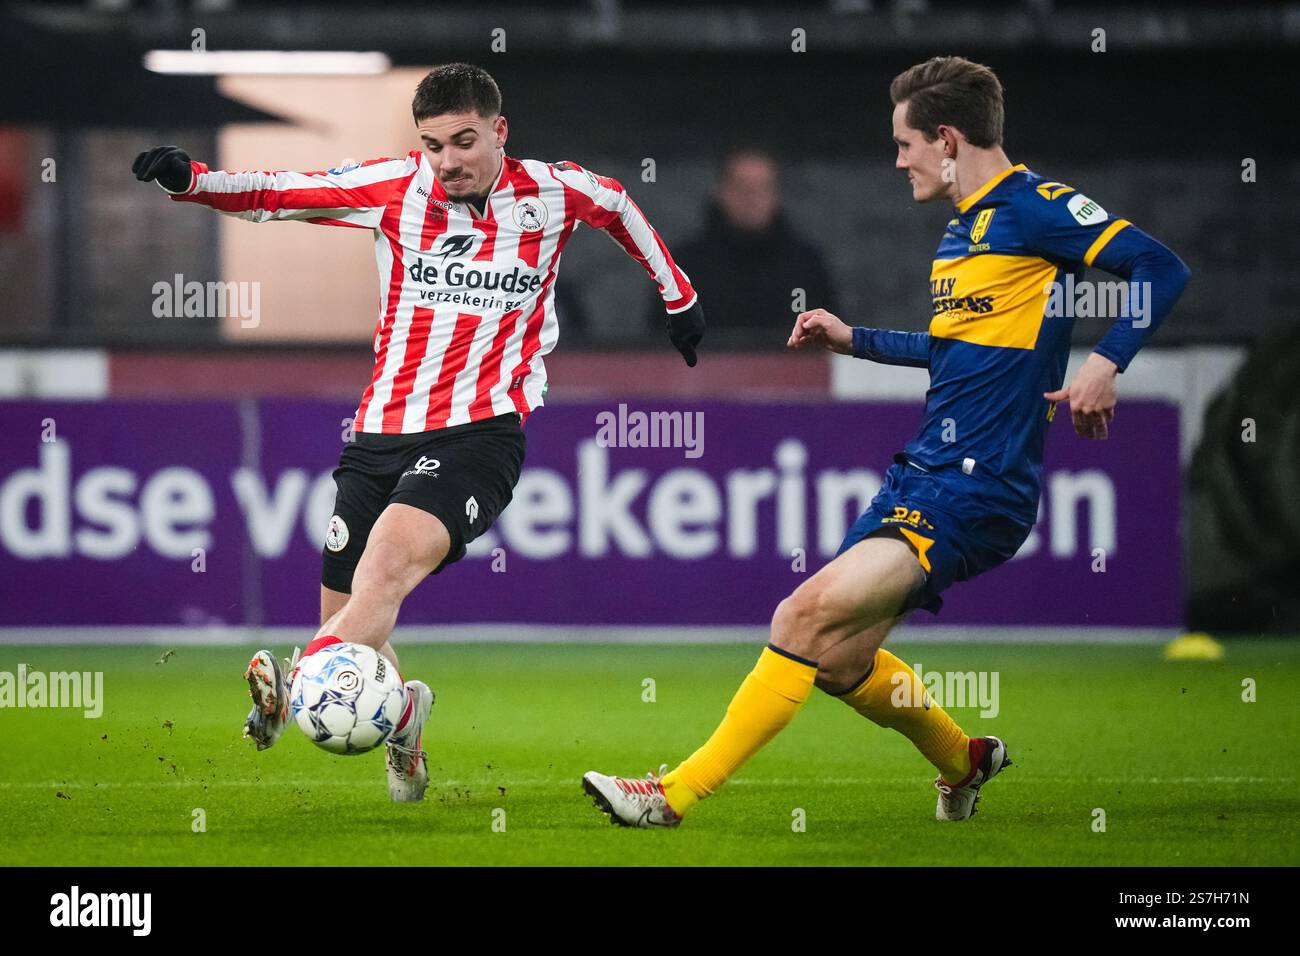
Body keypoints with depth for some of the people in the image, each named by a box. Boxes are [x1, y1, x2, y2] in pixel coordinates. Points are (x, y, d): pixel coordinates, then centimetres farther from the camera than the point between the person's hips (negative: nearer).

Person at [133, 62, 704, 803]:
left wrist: (679, 297, 36)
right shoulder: (393, 188, 4)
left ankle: (297, 688, -55)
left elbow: (619, 207, 25)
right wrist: (189, 180, -15)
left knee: (393, 555, -31)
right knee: (345, 614, 3)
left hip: (482, 430, -4)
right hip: (382, 430, 4)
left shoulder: (553, 193, 4)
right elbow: (276, 193, 2)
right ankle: (402, 714, 36)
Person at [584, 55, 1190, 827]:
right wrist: (854, 340, 29)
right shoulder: (961, 230, 18)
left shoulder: (1035, 207, -10)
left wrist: (1106, 364, -26)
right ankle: (965, 761, 36)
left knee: (812, 611, -21)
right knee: (838, 658, 11)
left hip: (978, 489, -10)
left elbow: (1162, 270, -16)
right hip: (921, 474, 10)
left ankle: (678, 793, -21)